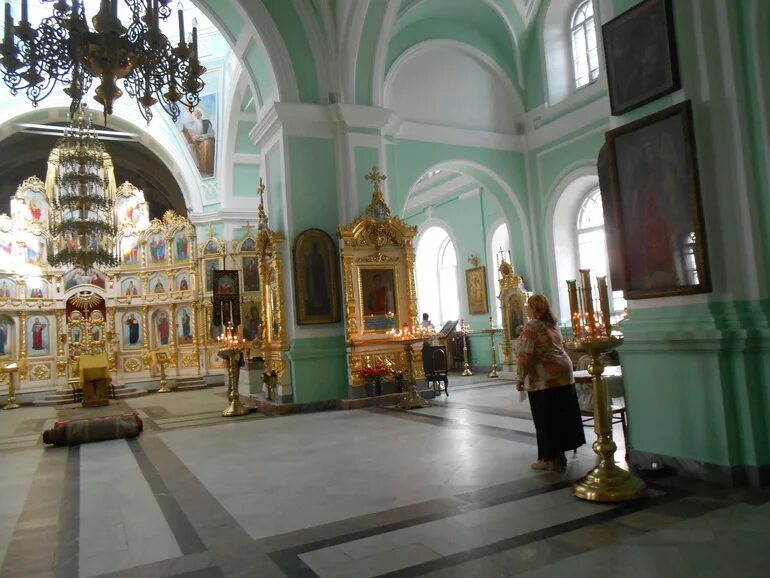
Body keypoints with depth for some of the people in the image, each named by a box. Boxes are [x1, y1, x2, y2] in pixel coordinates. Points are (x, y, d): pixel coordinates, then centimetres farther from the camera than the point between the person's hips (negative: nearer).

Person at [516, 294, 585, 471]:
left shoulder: (531, 327, -13)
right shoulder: (553, 324, 14)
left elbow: (525, 356, -18)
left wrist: (521, 379, -11)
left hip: (544, 379, -8)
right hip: (563, 374, 9)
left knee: (545, 420, 0)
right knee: (563, 415, 13)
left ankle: (549, 458, 7)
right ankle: (560, 454, 23)